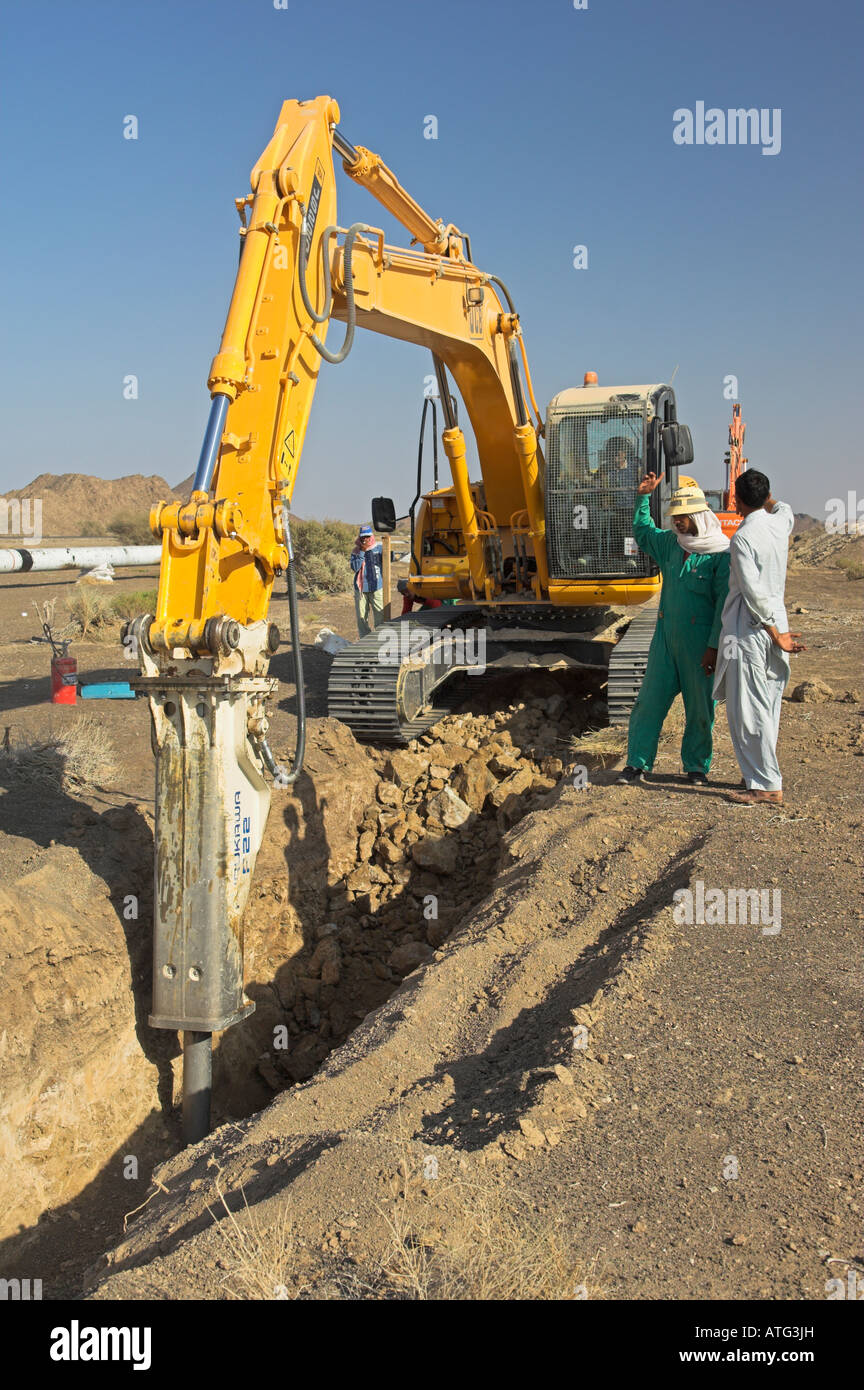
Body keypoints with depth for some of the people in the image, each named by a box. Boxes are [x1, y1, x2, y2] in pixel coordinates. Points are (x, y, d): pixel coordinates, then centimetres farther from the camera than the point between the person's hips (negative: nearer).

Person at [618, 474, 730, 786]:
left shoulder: (721, 554, -9)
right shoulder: (670, 544, 11)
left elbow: (725, 604, -11)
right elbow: (642, 533, 33)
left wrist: (714, 647, -15)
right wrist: (643, 498, 23)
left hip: (699, 640, -5)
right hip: (666, 636, 5)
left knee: (700, 705, 4)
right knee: (650, 699, 4)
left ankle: (696, 767, 17)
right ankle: (638, 763, 12)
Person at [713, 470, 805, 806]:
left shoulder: (743, 537, -16)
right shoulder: (780, 524, 6)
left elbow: (754, 593, -20)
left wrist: (776, 635, -15)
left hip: (751, 631, -8)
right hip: (776, 625, 8)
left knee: (748, 711, -4)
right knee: (767, 709, 15)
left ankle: (767, 786, -2)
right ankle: (765, 776, 23)